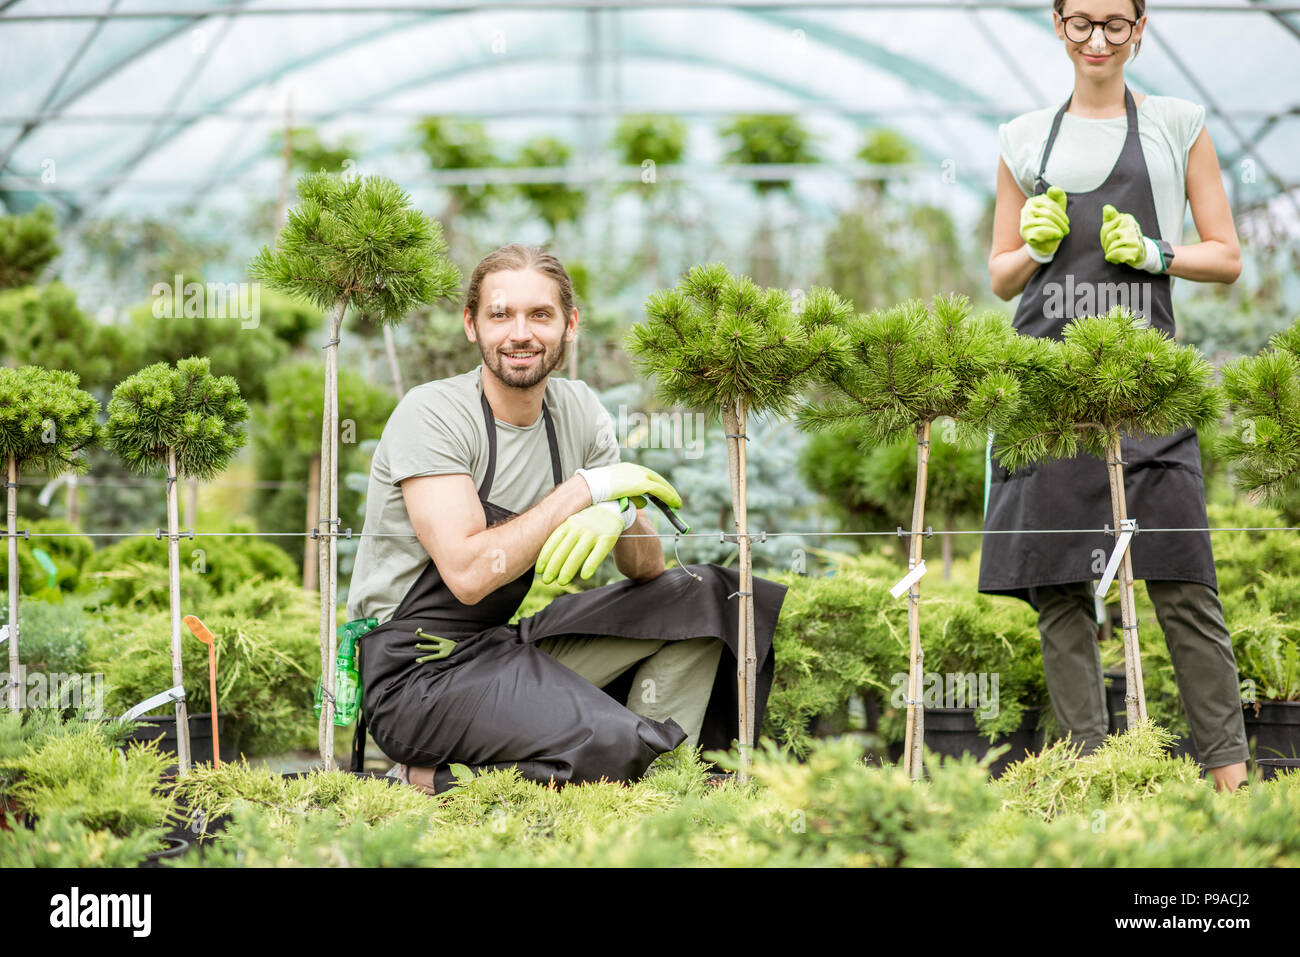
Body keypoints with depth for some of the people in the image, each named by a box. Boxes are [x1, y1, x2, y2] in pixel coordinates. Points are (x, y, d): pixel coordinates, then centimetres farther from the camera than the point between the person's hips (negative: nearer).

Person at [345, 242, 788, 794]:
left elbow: (648, 570, 3)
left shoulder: (579, 410, 5)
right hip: (413, 671, -8)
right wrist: (586, 489, -20)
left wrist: (618, 516, -21)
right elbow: (468, 573, -26)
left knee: (701, 595, 3)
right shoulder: (430, 415, -15)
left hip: (506, 643, 8)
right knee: (617, 745, -28)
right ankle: (425, 779, -10)